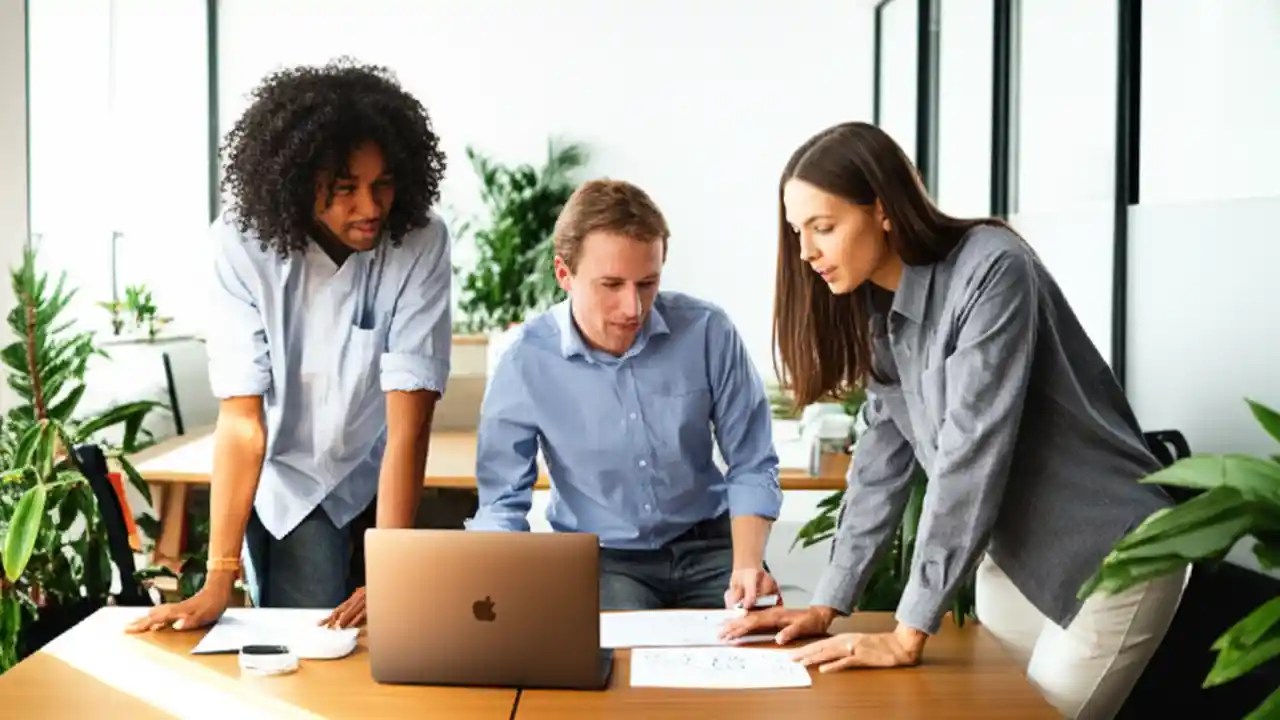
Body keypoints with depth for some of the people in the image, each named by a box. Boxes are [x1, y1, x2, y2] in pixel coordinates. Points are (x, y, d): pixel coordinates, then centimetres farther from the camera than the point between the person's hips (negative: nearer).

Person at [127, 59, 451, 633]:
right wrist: (218, 579, -30)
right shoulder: (243, 242, -25)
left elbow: (409, 423, -29)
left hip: (375, 481, 1)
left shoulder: (420, 244, -26)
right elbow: (241, 419, -25)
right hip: (286, 482, -1)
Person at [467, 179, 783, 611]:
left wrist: (746, 566, -18)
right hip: (600, 559, -1)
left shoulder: (707, 332, -12)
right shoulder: (527, 360, -14)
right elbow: (501, 503, -4)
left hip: (706, 547, 1)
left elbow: (751, 468, -3)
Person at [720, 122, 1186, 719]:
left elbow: (969, 456, -27)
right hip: (1013, 557, 7)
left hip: (1108, 556, -7)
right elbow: (882, 455, 2)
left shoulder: (991, 273, -24)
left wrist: (909, 634, -26)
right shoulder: (879, 306, 1)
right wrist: (828, 604, -3)